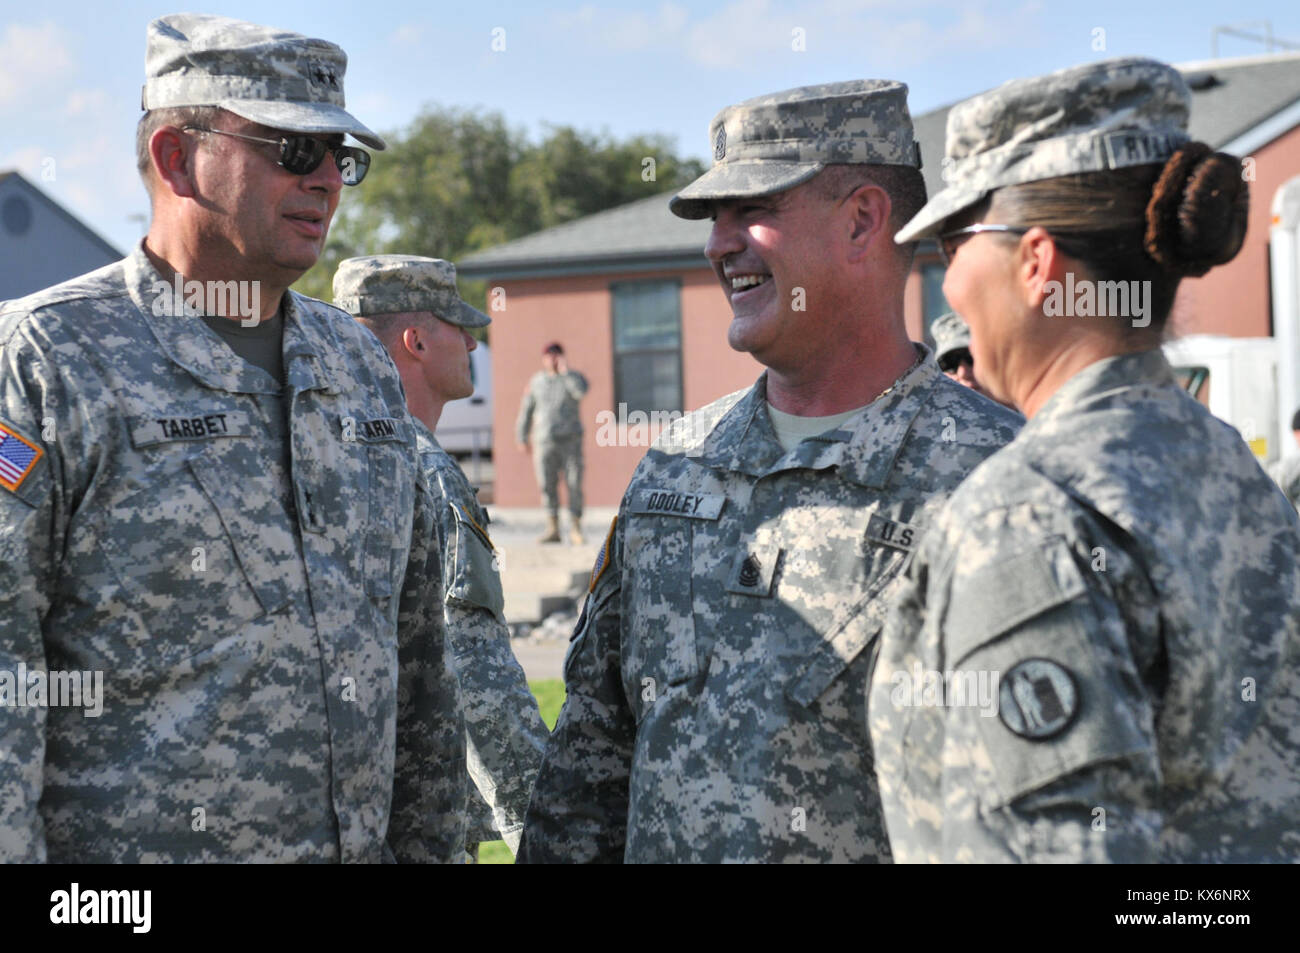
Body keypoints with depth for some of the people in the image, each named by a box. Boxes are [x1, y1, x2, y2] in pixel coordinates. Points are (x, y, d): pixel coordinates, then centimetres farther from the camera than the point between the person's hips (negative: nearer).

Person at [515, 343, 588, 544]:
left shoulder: (572, 377, 6)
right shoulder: (536, 382, 13)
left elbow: (581, 390, -18)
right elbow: (525, 411, 16)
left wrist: (565, 371, -15)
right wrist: (522, 438, 13)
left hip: (570, 439, -2)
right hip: (545, 442, 2)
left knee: (574, 485, -5)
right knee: (547, 486, -1)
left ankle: (576, 529, -1)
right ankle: (553, 529, 5)